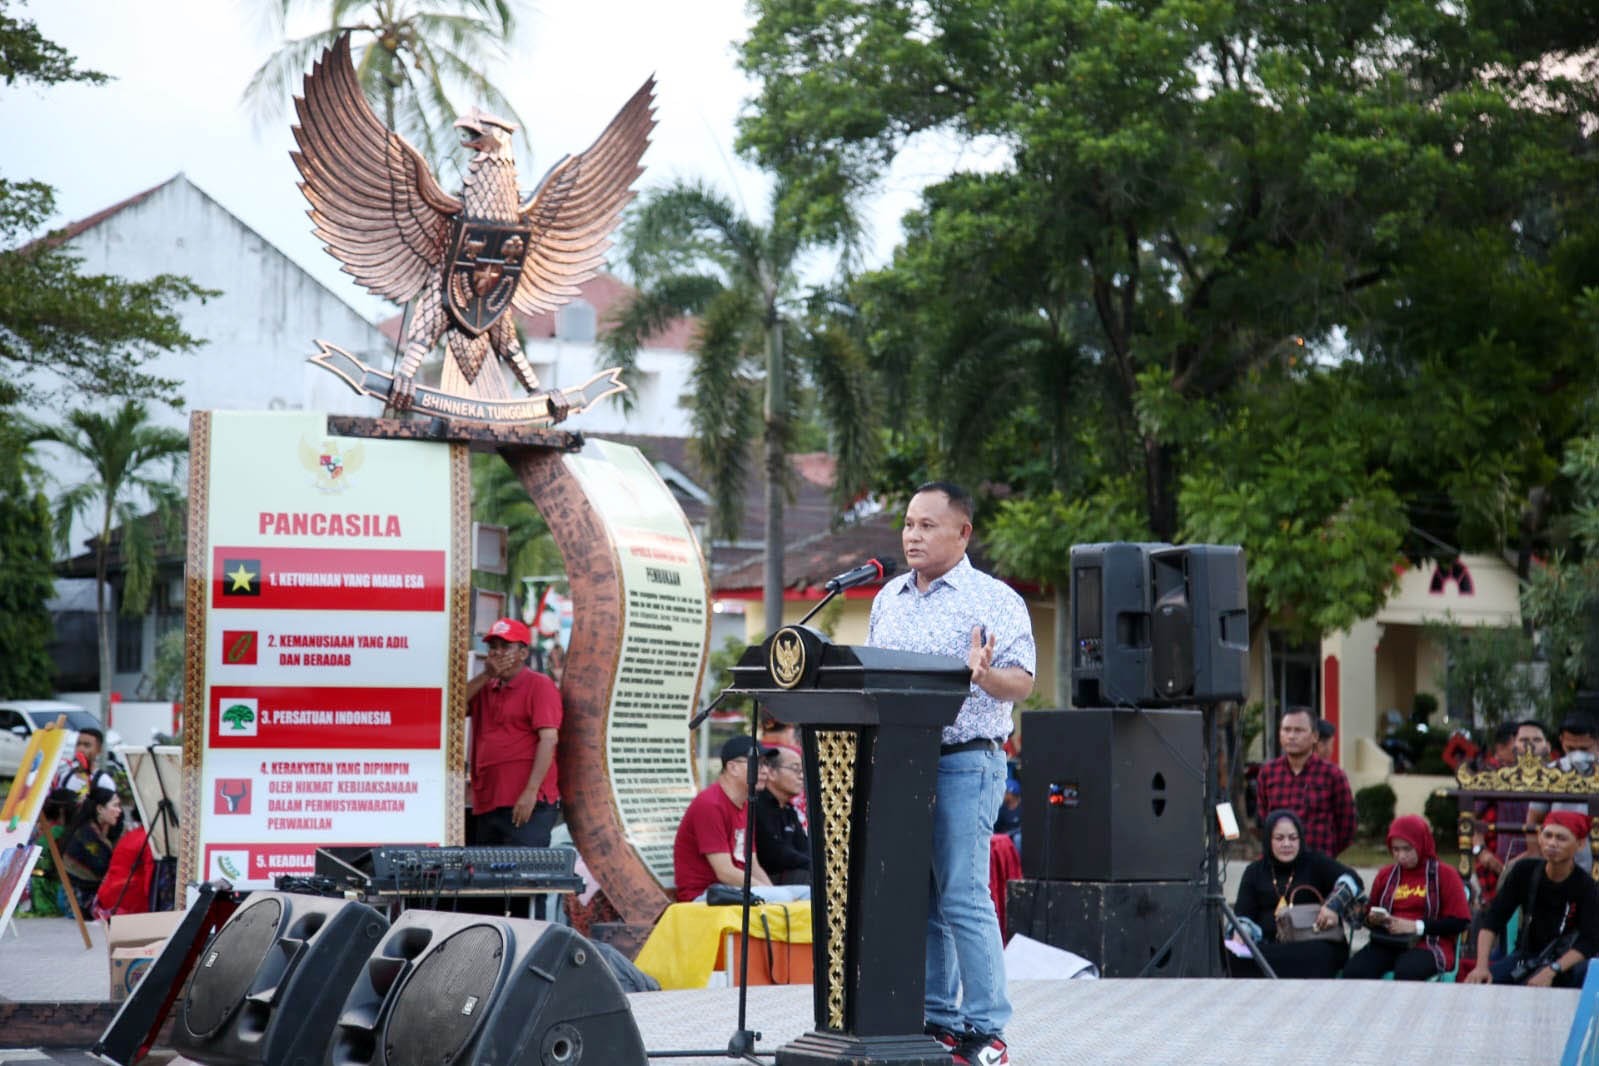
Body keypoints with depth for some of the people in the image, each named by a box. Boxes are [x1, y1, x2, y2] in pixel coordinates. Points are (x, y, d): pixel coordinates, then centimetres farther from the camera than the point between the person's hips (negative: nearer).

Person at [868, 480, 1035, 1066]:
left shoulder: (994, 600, -3)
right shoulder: (888, 599, 17)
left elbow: (1022, 683, -9)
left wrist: (986, 676, -29)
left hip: (964, 761, -6)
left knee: (963, 897, -10)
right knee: (916, 898, 7)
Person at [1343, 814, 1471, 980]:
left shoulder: (1444, 874, 6)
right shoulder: (1385, 875, 19)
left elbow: (1459, 922, -3)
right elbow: (1369, 915, 30)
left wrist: (1416, 926, -9)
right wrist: (1374, 919, 5)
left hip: (1428, 947, -4)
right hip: (1387, 943, 4)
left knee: (1406, 972, -40)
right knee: (1353, 970, -30)